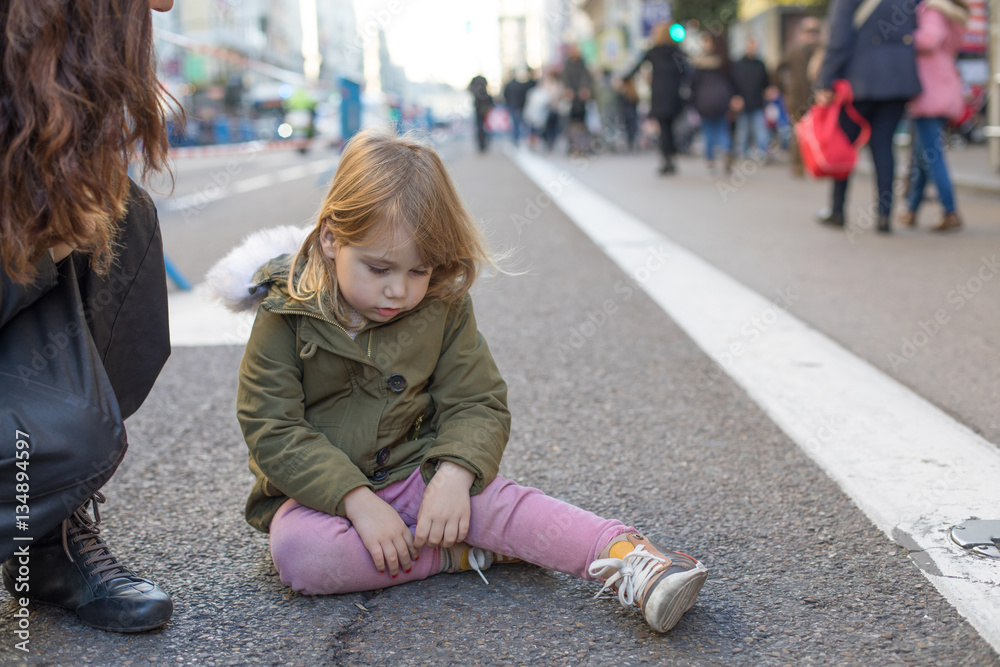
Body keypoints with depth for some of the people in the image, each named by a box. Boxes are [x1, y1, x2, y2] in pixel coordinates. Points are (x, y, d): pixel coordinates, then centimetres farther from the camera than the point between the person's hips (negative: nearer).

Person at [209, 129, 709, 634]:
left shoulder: (444, 309, -5)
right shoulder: (285, 314, -13)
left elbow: (478, 404, -2)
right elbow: (272, 430, -15)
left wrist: (454, 474, -23)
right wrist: (357, 501, -25)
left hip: (416, 474, 1)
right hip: (318, 492, -1)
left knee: (498, 500, -26)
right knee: (297, 553, -32)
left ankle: (625, 557, -35)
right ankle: (462, 554, -25)